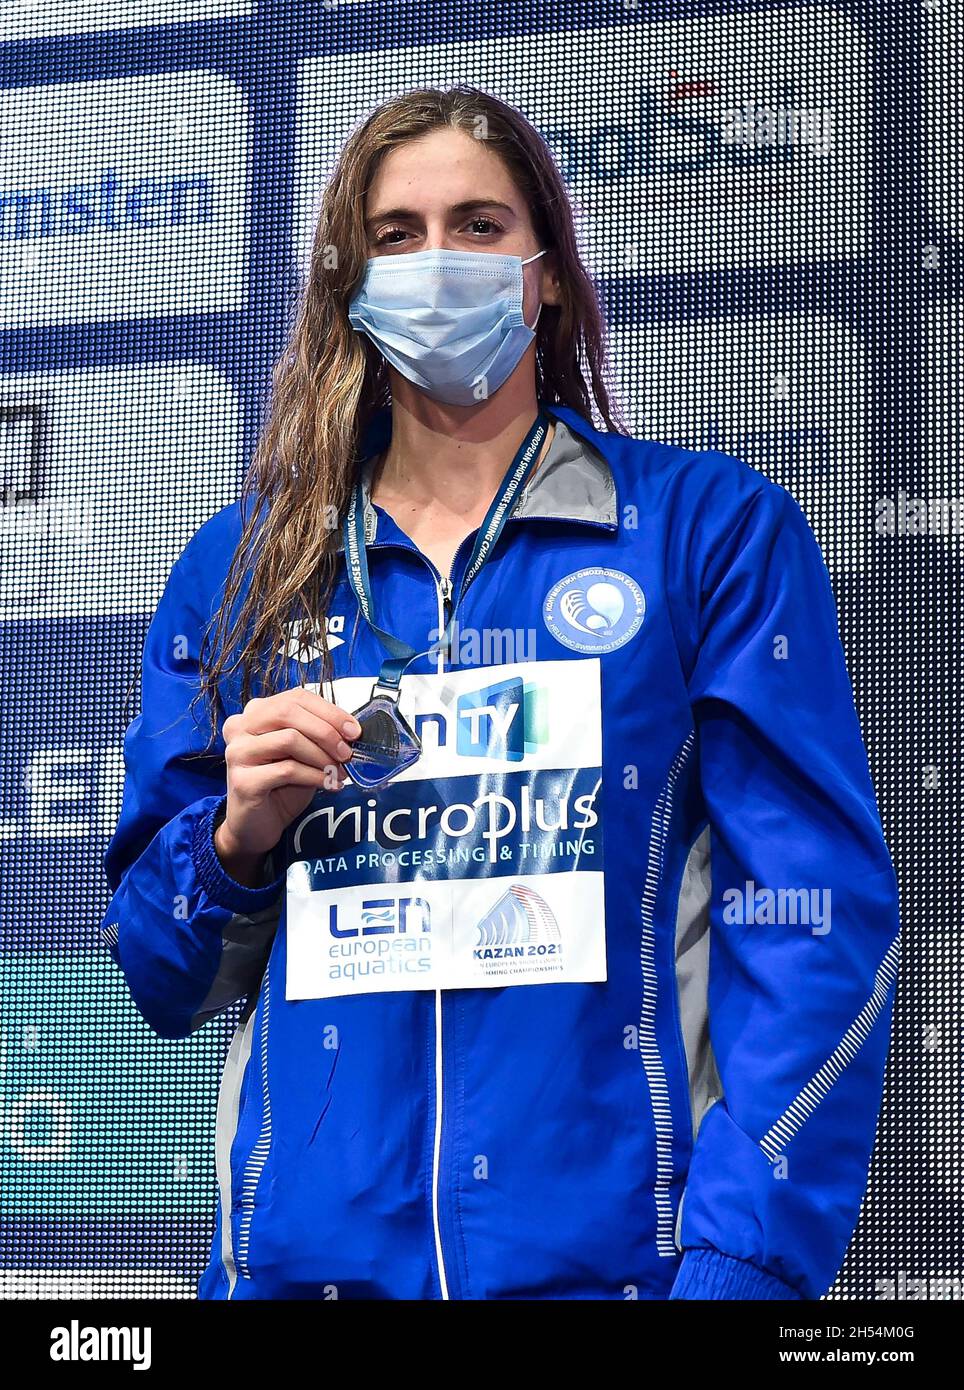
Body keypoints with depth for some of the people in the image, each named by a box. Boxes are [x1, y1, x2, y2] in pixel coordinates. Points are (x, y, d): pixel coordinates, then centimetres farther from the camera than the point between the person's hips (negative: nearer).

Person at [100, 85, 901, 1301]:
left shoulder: (713, 531, 1)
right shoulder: (235, 567, 9)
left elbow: (812, 925, -6)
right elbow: (162, 978, 14)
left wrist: (745, 1262, -17)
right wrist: (236, 837, -7)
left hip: (614, 1246, -2)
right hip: (306, 1250, 3)